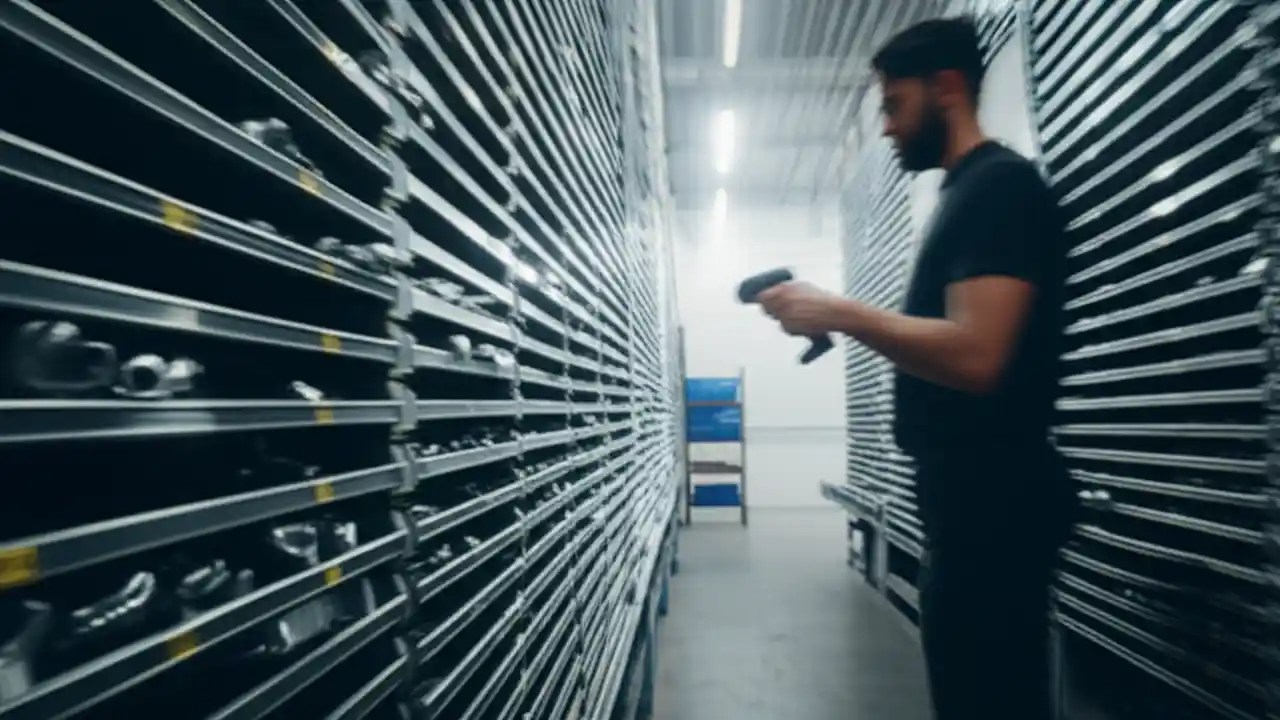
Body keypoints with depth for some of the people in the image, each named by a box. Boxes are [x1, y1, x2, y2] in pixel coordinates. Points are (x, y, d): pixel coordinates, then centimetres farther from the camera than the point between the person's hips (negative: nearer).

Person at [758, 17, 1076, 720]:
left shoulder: (999, 184, -13)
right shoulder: (964, 193, 18)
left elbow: (974, 355, -25)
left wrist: (837, 310, -18)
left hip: (992, 500, -10)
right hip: (964, 497, 10)